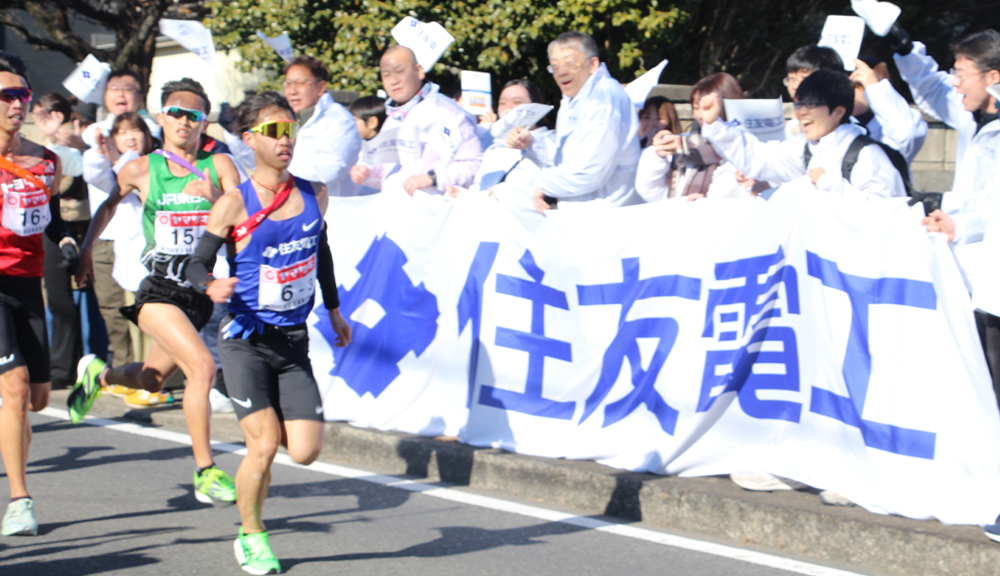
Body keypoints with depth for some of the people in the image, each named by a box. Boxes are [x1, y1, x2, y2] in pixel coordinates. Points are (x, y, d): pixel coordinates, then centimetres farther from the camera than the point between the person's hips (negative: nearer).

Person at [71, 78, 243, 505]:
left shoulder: (219, 166, 2)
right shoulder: (141, 170, -1)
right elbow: (109, 204, 14)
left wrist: (216, 197, -25)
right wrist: (86, 250, 12)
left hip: (201, 290, 4)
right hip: (159, 290, -4)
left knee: (153, 381, 20)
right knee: (201, 367, -23)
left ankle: (99, 375, 53)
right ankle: (205, 473, -16)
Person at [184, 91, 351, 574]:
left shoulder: (314, 195, 4)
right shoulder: (235, 204, -10)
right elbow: (197, 264, -7)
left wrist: (334, 310, 27)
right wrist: (212, 286, -30)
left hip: (294, 342, 4)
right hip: (247, 340, -4)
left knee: (305, 452, -7)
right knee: (264, 445, -13)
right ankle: (251, 537, 10)